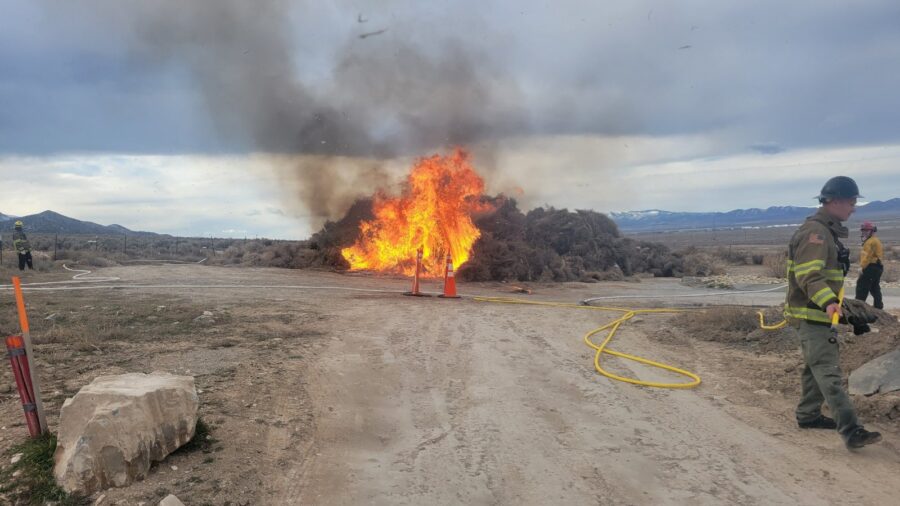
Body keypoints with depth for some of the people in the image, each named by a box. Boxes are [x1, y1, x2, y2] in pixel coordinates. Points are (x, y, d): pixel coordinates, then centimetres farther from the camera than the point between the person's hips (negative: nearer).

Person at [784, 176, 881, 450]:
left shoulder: (826, 231, 16)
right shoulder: (814, 231, -18)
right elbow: (808, 275, -29)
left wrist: (831, 300, 31)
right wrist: (828, 301, -42)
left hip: (819, 313, 11)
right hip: (811, 314, -11)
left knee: (816, 366, 18)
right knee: (829, 372, -12)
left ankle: (808, 415, 30)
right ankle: (851, 431, -13)